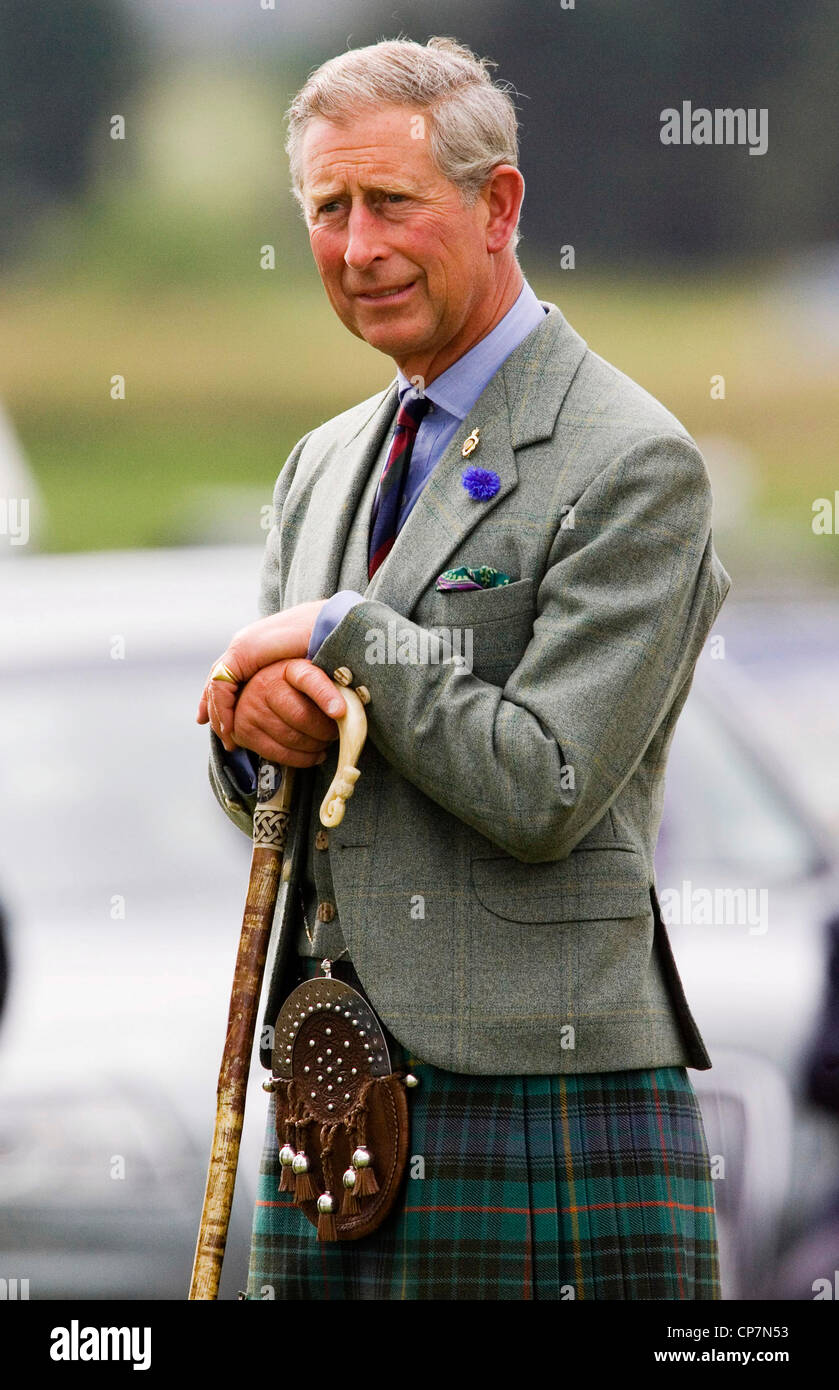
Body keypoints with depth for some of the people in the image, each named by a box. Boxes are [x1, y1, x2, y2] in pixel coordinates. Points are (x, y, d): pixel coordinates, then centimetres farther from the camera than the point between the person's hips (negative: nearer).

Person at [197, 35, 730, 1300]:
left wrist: (346, 635, -9)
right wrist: (251, 720, -4)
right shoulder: (326, 465, 18)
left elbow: (541, 790, -17)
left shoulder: (633, 463, -8)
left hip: (540, 1093, -7)